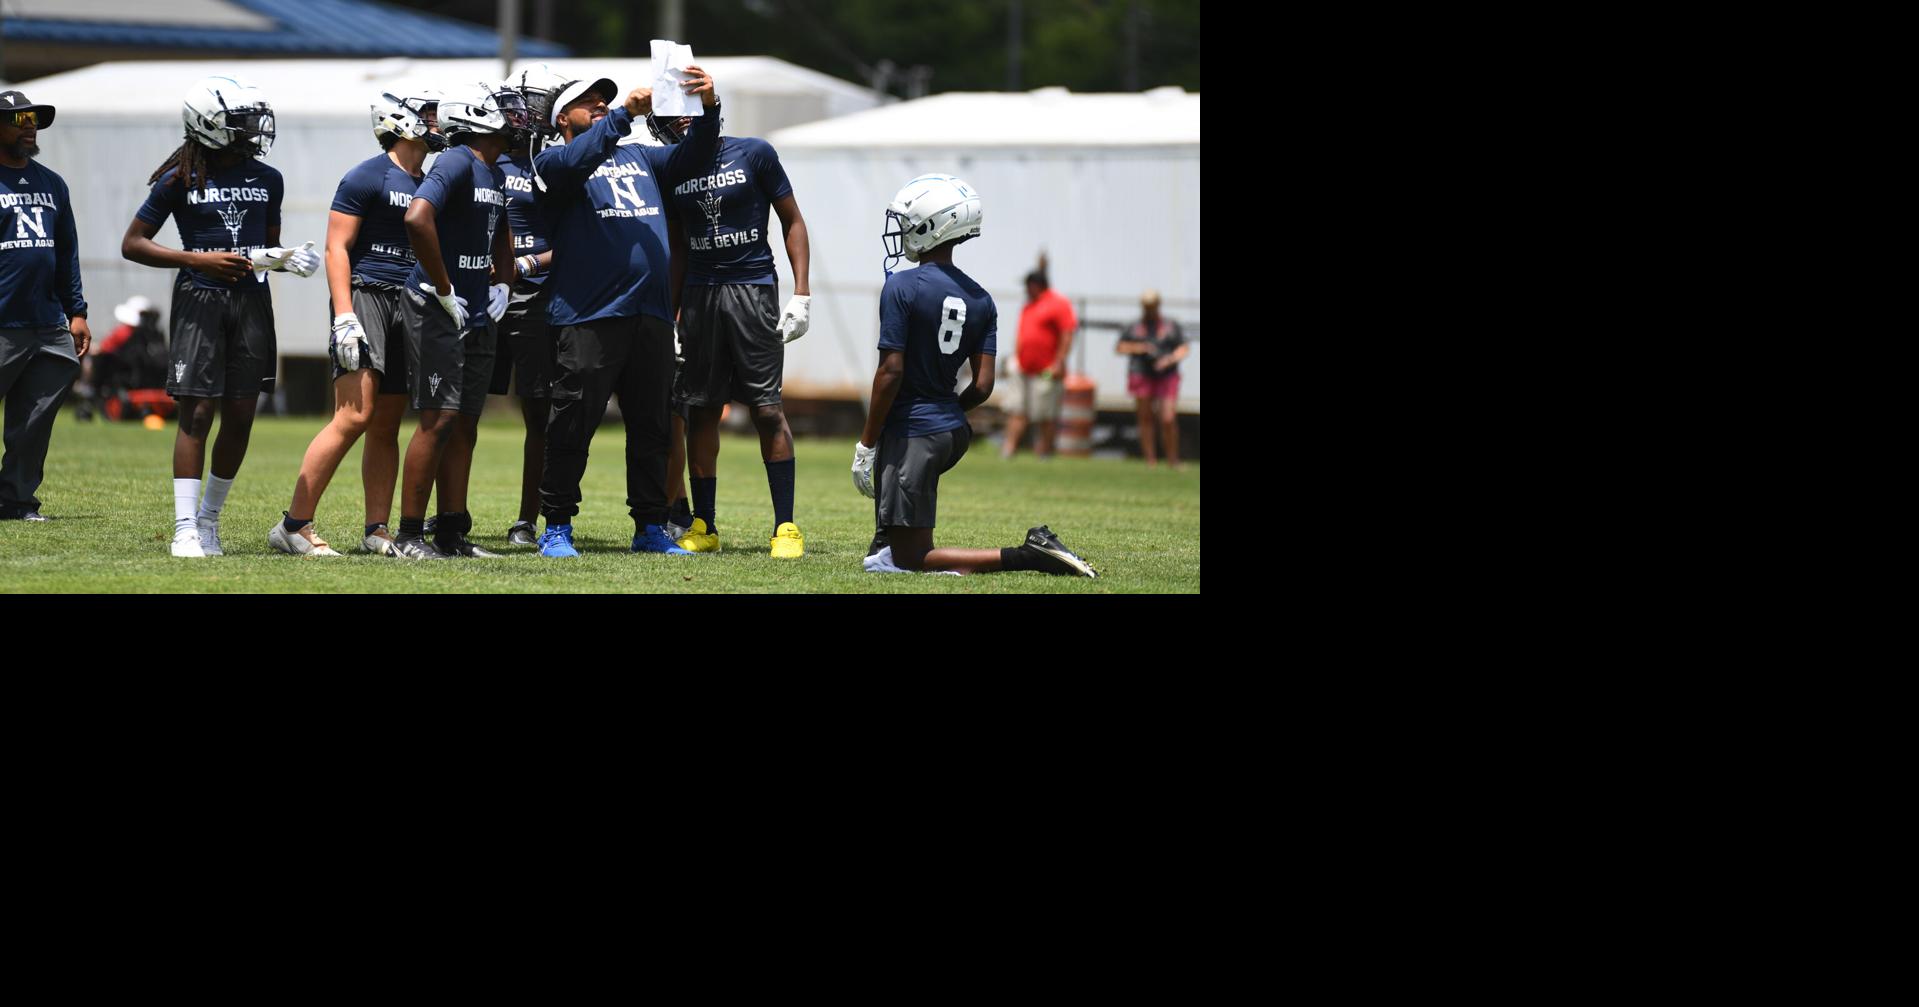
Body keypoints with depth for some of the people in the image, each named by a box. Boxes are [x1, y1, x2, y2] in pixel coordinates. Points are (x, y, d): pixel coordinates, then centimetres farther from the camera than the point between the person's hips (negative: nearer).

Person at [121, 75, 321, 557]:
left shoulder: (266, 180, 11)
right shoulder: (181, 181, -2)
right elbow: (133, 244, 0)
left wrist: (291, 260, 0)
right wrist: (197, 259, -11)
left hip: (252, 301, 4)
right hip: (200, 299, -4)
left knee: (240, 417, 4)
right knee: (198, 412, -9)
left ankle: (209, 518, 18)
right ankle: (185, 528, -6)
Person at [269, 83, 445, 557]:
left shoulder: (431, 185, 16)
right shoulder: (367, 177, -7)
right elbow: (337, 249, -10)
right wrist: (344, 317, -19)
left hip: (410, 305, 8)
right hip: (365, 296, -8)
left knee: (387, 426, 8)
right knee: (355, 416, -16)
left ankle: (376, 531, 11)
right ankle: (293, 525, -13)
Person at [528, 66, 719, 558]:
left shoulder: (639, 158, 23)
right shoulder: (555, 163, 4)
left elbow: (693, 157, 14)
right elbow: (579, 159, -17)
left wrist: (707, 109, -3)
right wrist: (624, 113, -24)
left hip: (650, 314, 6)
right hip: (588, 315, -6)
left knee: (651, 427, 10)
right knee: (572, 427, -4)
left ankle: (650, 527, 17)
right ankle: (556, 528, 3)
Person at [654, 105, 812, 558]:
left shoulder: (754, 155, -1)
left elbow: (792, 222, 2)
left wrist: (801, 295, -6)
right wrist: (670, 315, 14)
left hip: (753, 288, -4)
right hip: (700, 294, 4)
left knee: (767, 409, -7)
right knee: (701, 410, 5)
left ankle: (786, 526, -4)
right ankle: (703, 527, 13)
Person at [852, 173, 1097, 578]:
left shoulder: (901, 287, -14)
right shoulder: (981, 300, 6)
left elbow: (891, 372, -17)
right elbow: (983, 386, 2)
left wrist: (866, 444, -10)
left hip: (913, 431, -8)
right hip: (955, 430, 8)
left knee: (912, 558, -5)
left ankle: (1028, 556, -16)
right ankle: (888, 544, 29)